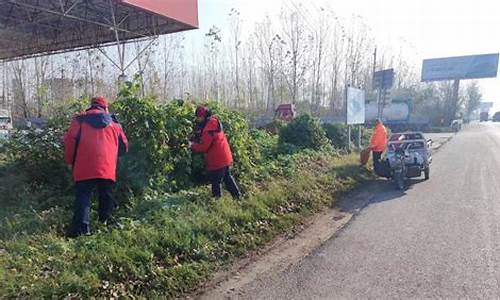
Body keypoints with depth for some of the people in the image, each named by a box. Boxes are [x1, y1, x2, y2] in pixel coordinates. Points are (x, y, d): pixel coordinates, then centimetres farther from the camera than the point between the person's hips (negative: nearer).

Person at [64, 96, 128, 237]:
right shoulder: (114, 122, 17)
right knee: (106, 198, 17)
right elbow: (124, 146, 17)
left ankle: (81, 229, -11)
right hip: (108, 169, 2)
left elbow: (69, 140, 0)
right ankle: (105, 224, 24)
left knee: (82, 198, 1)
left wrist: (70, 161, 13)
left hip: (84, 168, -1)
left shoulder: (80, 119, 10)